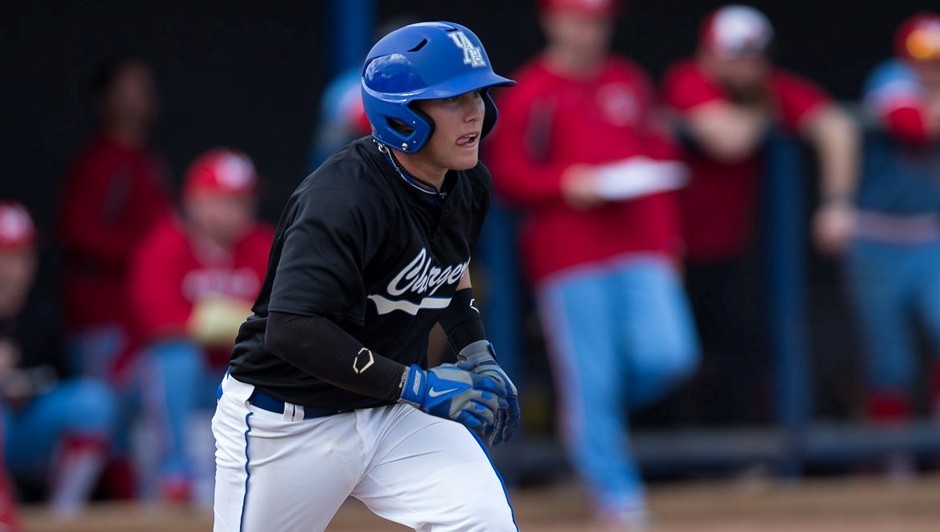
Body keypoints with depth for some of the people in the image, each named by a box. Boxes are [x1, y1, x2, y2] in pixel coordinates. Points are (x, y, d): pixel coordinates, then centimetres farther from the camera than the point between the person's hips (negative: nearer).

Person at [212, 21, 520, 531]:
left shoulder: (469, 187, 0)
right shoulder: (344, 197, -26)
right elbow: (292, 329, -35)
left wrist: (477, 354, 9)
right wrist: (418, 385, -33)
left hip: (393, 411, 6)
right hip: (286, 426, -6)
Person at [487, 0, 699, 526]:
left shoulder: (630, 81, 14)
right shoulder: (531, 93, -1)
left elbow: (661, 157, 17)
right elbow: (507, 172, -3)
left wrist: (666, 241, 11)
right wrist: (565, 185, -19)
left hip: (641, 252, 4)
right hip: (571, 262, -4)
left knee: (668, 356, -12)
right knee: (590, 380, -5)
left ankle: (589, 418, 17)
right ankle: (618, 496, 4)